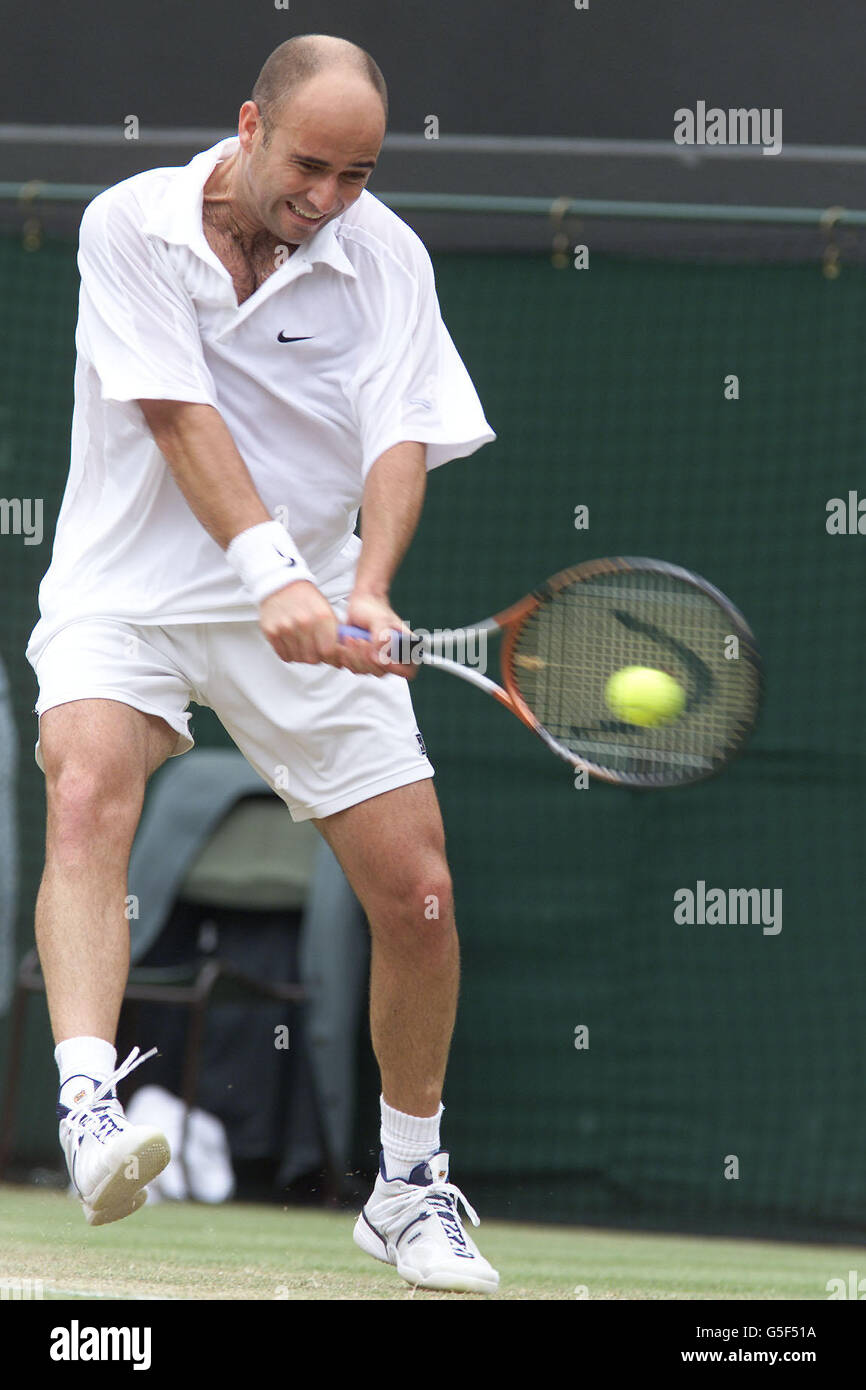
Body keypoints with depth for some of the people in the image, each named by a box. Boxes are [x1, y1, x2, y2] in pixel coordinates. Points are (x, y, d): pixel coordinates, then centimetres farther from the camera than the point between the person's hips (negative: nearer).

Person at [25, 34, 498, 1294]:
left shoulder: (386, 257, -3)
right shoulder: (132, 225, -10)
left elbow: (403, 438, -12)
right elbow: (179, 414, -19)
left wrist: (368, 590, -31)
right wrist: (273, 570, -33)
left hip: (311, 611, 3)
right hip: (129, 587, -3)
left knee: (417, 893, -3)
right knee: (88, 787, -32)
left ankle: (409, 1190, 18)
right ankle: (90, 1112, -48)